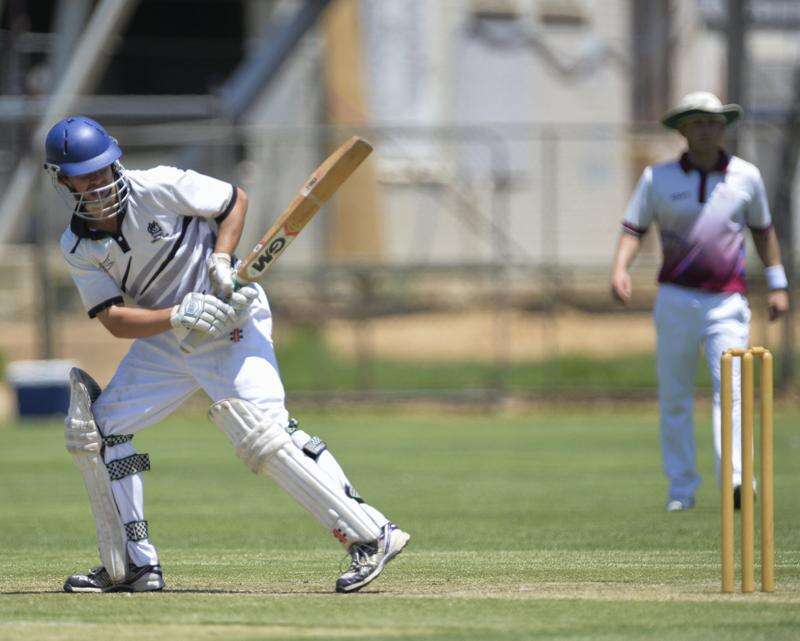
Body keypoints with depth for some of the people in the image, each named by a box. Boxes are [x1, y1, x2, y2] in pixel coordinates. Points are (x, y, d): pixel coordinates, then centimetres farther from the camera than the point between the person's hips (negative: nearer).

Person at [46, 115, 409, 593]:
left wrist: (221, 259, -18)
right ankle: (134, 566, 9)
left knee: (261, 429, -23)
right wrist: (177, 316, -27)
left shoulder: (159, 187, -14)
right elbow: (115, 320, -10)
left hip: (230, 320, -6)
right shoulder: (77, 247, -2)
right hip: (165, 340, 6)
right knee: (95, 427, 0)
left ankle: (372, 536, -24)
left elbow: (235, 200, -1)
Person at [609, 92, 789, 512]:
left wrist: (777, 284, 17)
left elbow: (762, 229, 19)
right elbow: (633, 228, 2)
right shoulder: (658, 178, 3)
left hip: (728, 304, -1)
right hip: (676, 300, 1)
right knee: (674, 398, 4)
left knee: (730, 388, -17)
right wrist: (620, 268, -16)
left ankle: (734, 481, -30)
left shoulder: (745, 176, 7)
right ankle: (681, 488, 13)